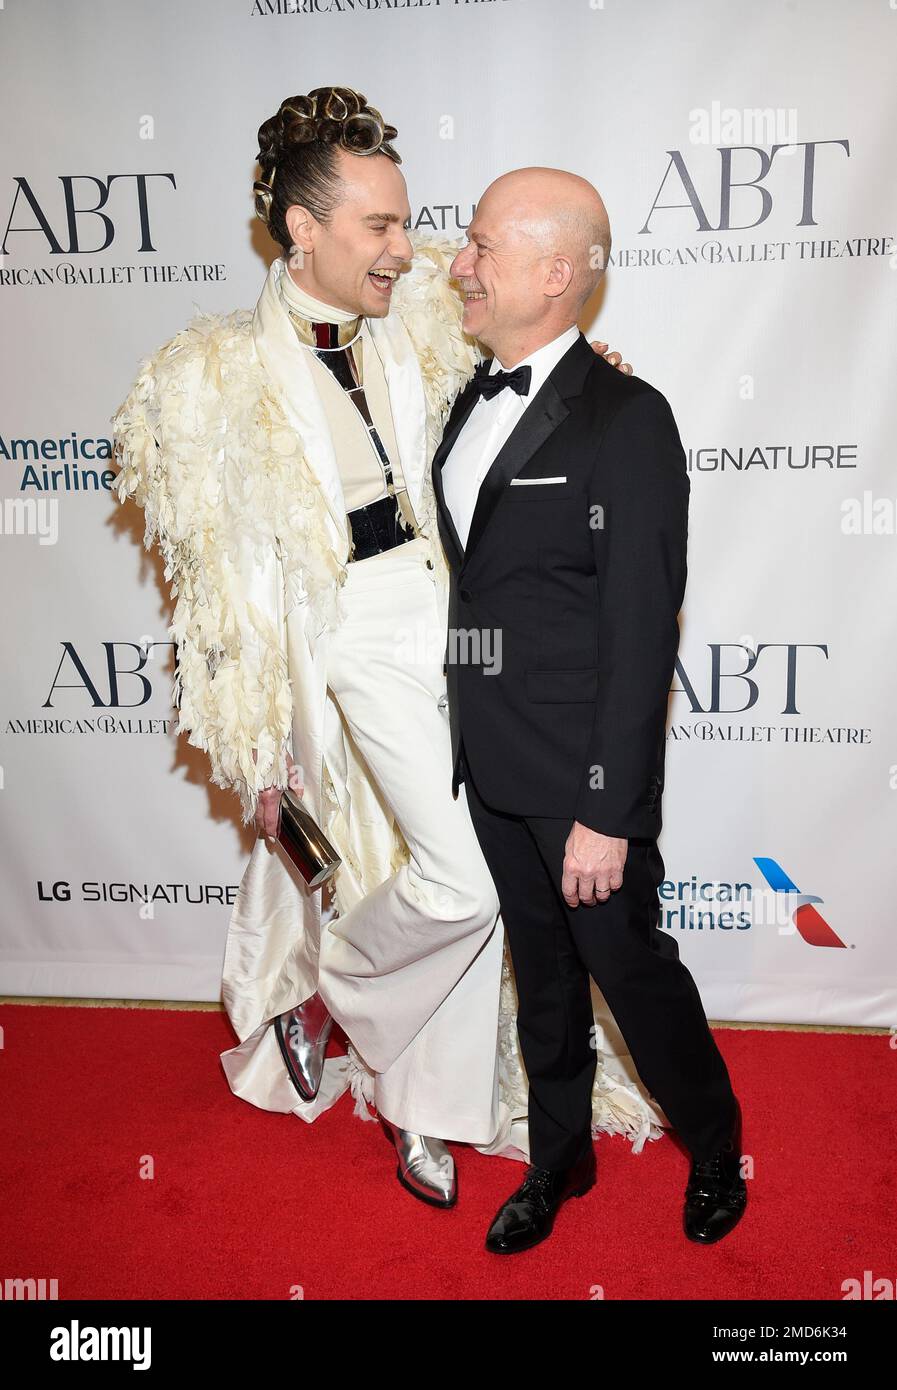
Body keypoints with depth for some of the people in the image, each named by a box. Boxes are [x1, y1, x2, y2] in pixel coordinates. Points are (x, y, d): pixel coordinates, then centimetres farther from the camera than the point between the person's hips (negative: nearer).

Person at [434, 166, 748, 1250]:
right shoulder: (474, 402, 8)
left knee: (629, 964, 11)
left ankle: (715, 1145, 40)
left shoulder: (627, 419, -15)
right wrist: (466, 740, 10)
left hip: (583, 772, -6)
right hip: (492, 762, 7)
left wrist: (607, 810, -18)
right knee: (541, 968, 20)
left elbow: (642, 634, -17)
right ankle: (559, 1156, 43)